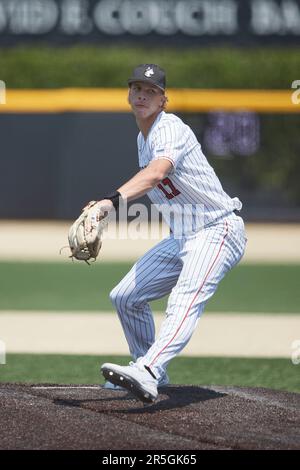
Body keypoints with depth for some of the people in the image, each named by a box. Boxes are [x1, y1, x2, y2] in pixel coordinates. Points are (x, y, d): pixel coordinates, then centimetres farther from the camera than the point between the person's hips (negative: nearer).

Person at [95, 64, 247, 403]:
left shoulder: (170, 129, -18)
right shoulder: (144, 138, 12)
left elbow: (156, 174, -38)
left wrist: (111, 201, -52)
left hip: (217, 230, -10)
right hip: (181, 237, 10)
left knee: (185, 301, -31)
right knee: (125, 297, 13)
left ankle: (146, 374, -53)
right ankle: (151, 372, 29)